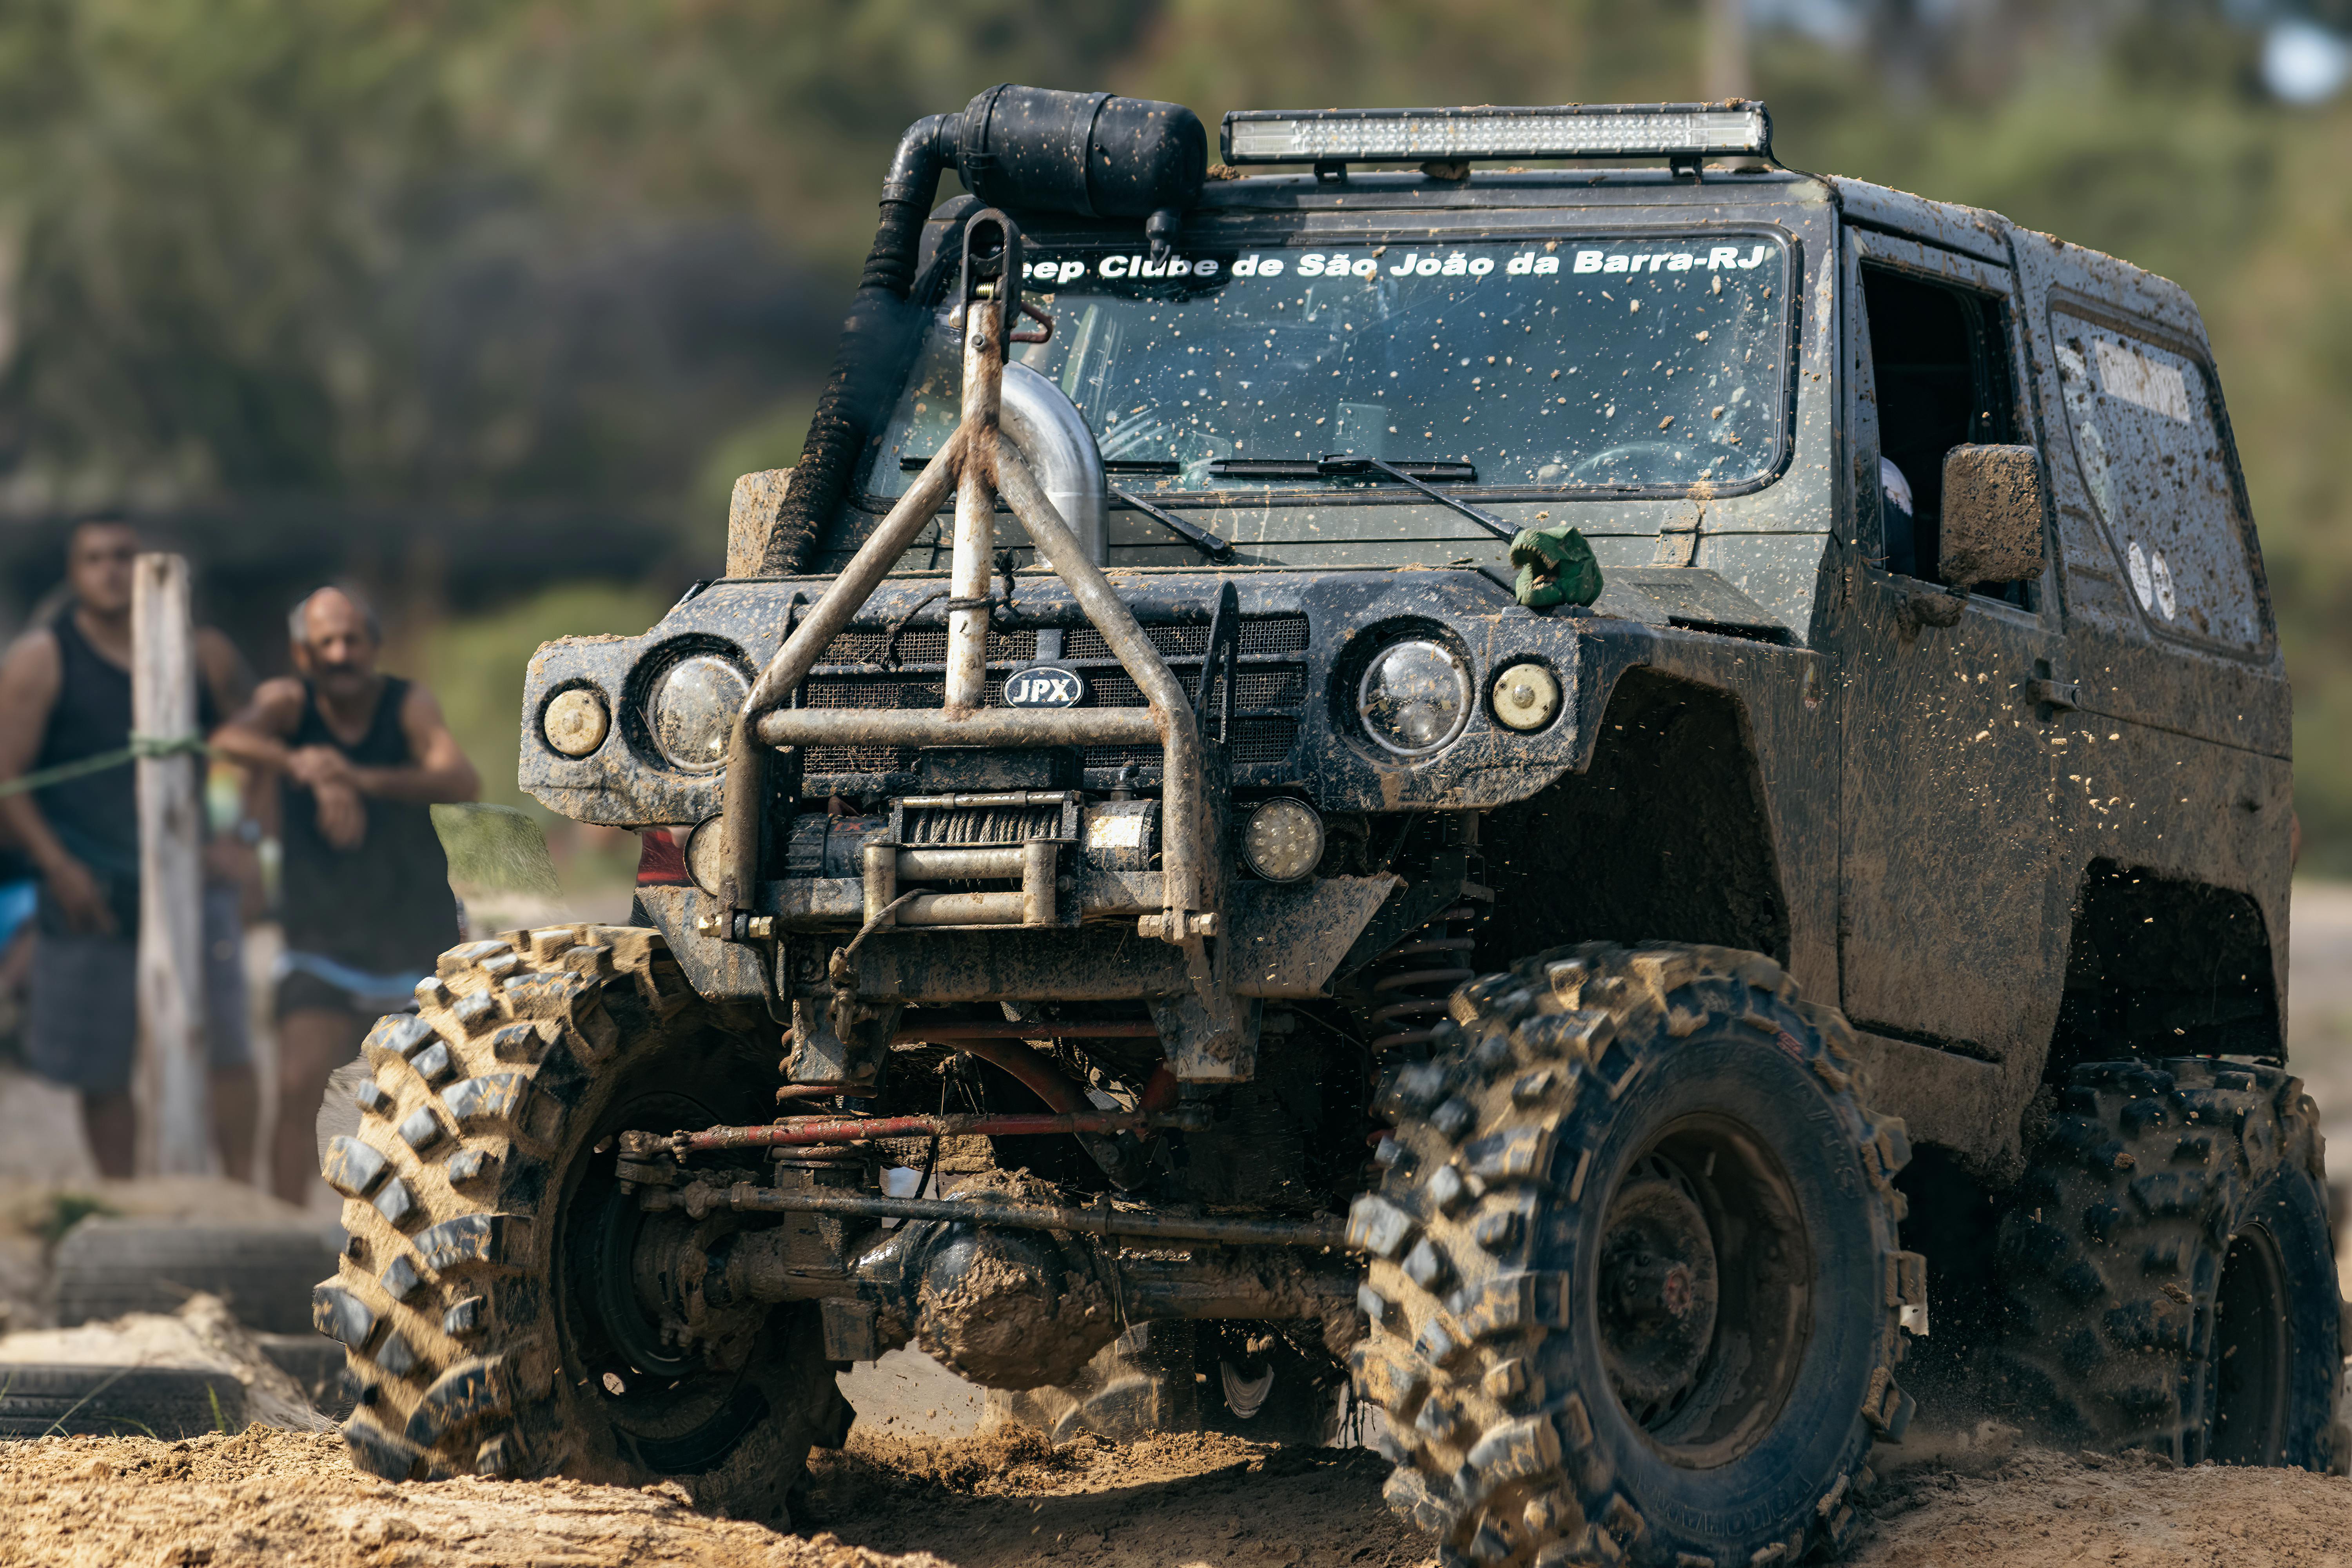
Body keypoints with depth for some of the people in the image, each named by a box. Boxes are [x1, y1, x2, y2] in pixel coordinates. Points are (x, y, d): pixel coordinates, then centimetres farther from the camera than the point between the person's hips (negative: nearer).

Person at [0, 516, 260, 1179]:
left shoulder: (201, 654, 7)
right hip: (89, 894, -1)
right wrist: (59, 868, -14)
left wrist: (232, 837, 4)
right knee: (102, 1071, 3)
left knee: (227, 1047, -9)